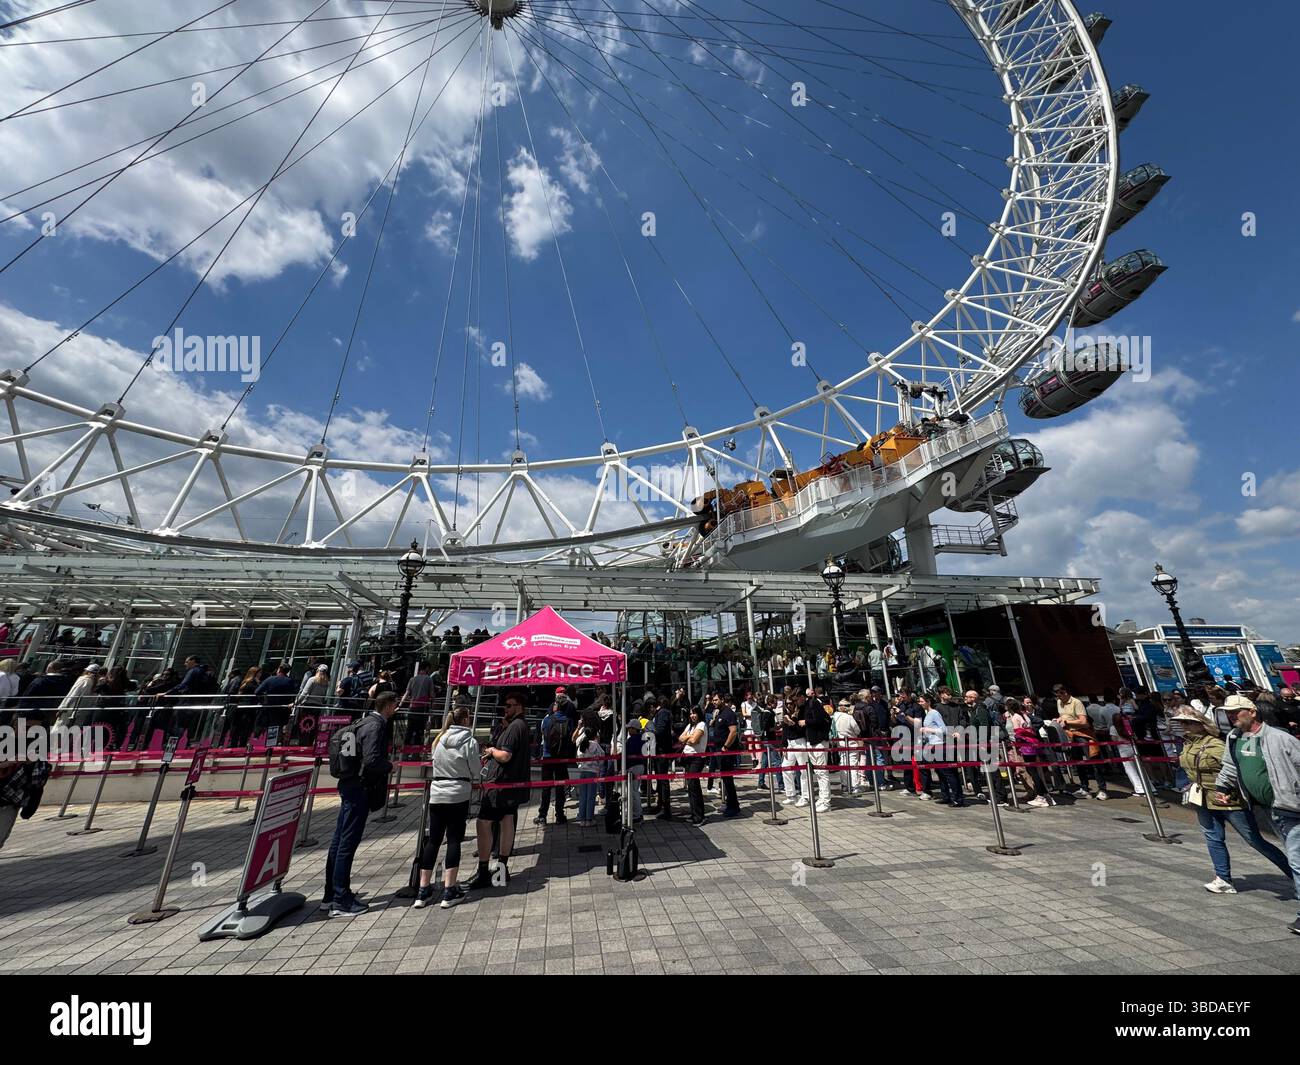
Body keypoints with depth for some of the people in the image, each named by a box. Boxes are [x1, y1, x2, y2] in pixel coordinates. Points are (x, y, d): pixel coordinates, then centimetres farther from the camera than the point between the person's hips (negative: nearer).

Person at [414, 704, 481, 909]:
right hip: (459, 795, -4)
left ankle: (423, 891, 17)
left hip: (436, 794, 5)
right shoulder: (469, 741, -10)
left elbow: (434, 764, 13)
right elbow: (476, 771, -4)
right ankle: (449, 891, 10)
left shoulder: (439, 739, 4)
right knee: (454, 840, 5)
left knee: (433, 840, 12)